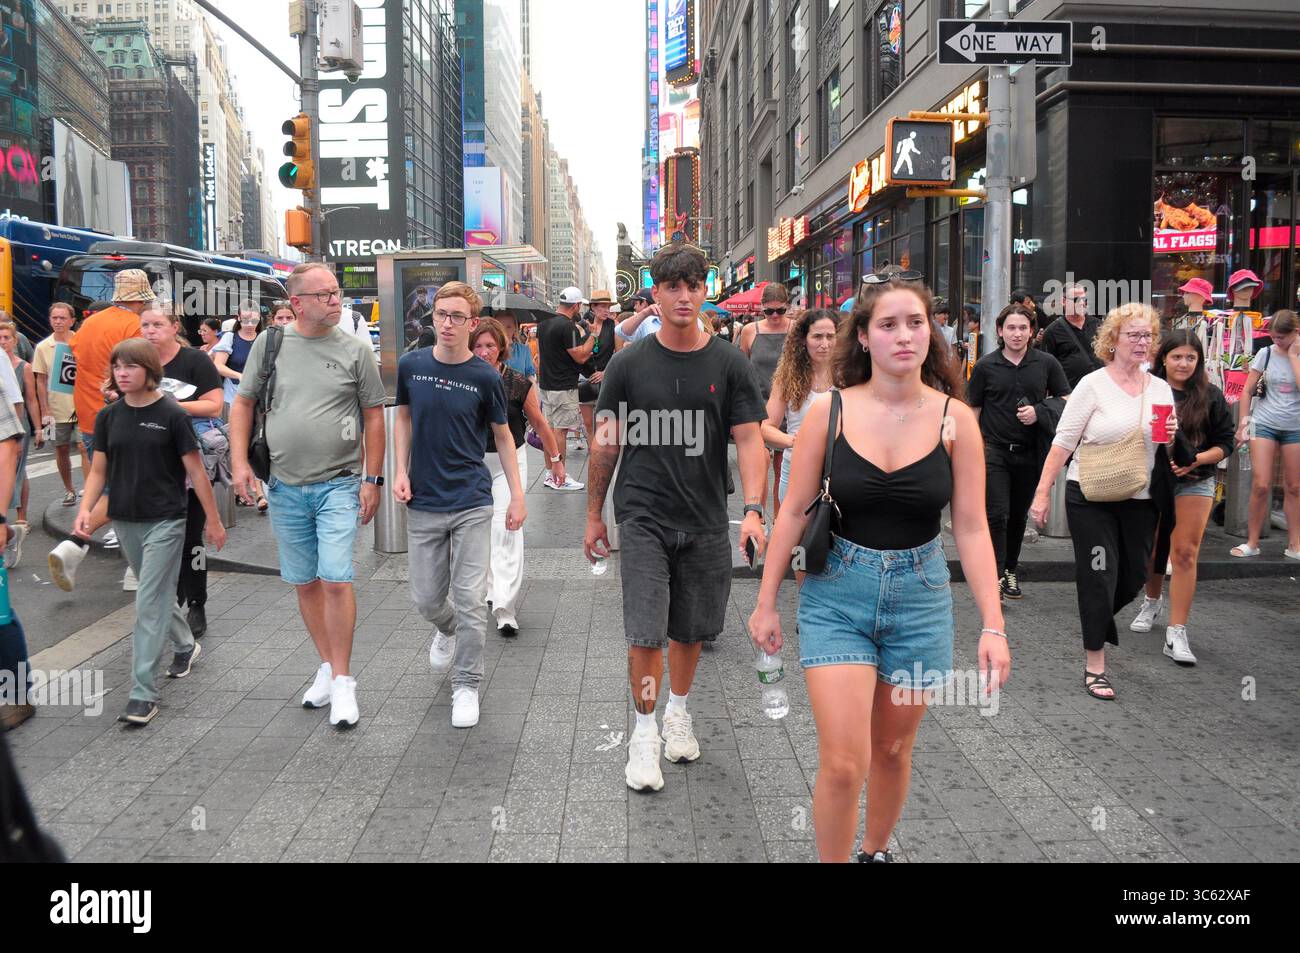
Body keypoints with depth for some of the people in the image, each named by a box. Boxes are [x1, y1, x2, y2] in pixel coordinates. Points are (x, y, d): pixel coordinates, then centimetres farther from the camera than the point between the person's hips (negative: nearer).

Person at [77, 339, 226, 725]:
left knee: (150, 603, -6)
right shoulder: (108, 417, 4)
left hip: (165, 521, -5)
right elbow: (98, 470, 6)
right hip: (125, 521, 5)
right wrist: (86, 507, -11)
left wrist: (213, 519, -3)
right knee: (158, 594, 19)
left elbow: (195, 470, -6)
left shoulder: (171, 415, -9)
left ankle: (143, 693, -3)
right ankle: (186, 645, 43)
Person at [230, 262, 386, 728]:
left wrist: (373, 479, -3)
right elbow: (243, 403, 10)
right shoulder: (269, 344, 3)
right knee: (305, 582, 11)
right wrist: (240, 462, -1)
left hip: (338, 484, -3)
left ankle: (342, 679, 2)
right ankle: (327, 666, 27)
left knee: (336, 580, -10)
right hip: (285, 486, 3)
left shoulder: (355, 350, -2)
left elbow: (373, 416, 1)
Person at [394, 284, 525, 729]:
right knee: (426, 598, 10)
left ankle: (466, 685, 15)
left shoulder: (486, 377, -6)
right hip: (423, 503, 2)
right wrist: (400, 470, 0)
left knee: (471, 600, -2)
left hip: (472, 502, -2)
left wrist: (517, 495, 0)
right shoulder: (411, 365, -1)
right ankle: (447, 629, 45)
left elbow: (503, 436, 4)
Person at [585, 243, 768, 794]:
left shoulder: (729, 364, 0)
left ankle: (678, 713, 37)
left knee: (691, 629, 14)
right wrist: (594, 515, 6)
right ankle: (645, 732, 13)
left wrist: (753, 509, -18)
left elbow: (749, 439, -5)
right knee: (646, 633, -5)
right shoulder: (629, 364, -1)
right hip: (643, 519, -1)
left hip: (705, 522, 2)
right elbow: (606, 443, 4)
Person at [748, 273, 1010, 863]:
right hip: (836, 596, -1)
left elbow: (972, 528, -3)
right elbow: (794, 512, -1)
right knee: (843, 763, -7)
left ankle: (877, 850, 42)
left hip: (919, 598, 2)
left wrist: (992, 626, -8)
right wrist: (766, 603, 2)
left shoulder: (955, 418, -5)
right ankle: (834, 860, 18)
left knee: (893, 748, 16)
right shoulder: (829, 412, -7)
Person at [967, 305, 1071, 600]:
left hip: (1030, 452, 2)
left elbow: (1065, 399, 10)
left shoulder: (1046, 363, 2)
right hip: (994, 450, -2)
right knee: (996, 514, -10)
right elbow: (973, 408, 5)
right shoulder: (986, 366, -1)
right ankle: (995, 574, -5)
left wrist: (1039, 412, -9)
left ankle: (1010, 570, 27)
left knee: (1019, 515, 13)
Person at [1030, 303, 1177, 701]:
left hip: (1139, 500, 5)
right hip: (1092, 497, -5)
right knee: (1099, 578, -2)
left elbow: (1168, 452, 15)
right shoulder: (1093, 385, -7)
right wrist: (1043, 492, -13)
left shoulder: (1160, 388, 8)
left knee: (1134, 576, 12)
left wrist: (1171, 437, -8)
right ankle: (1094, 667, 8)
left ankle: (1098, 619, 44)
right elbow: (1063, 442, -9)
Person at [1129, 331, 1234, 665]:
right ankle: (1152, 602, 43)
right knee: (1151, 549, 15)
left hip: (1194, 483, -1)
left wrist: (1195, 459, -16)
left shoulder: (1210, 396, -3)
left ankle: (1176, 633, -4)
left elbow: (1225, 443, 0)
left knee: (1185, 553, -8)